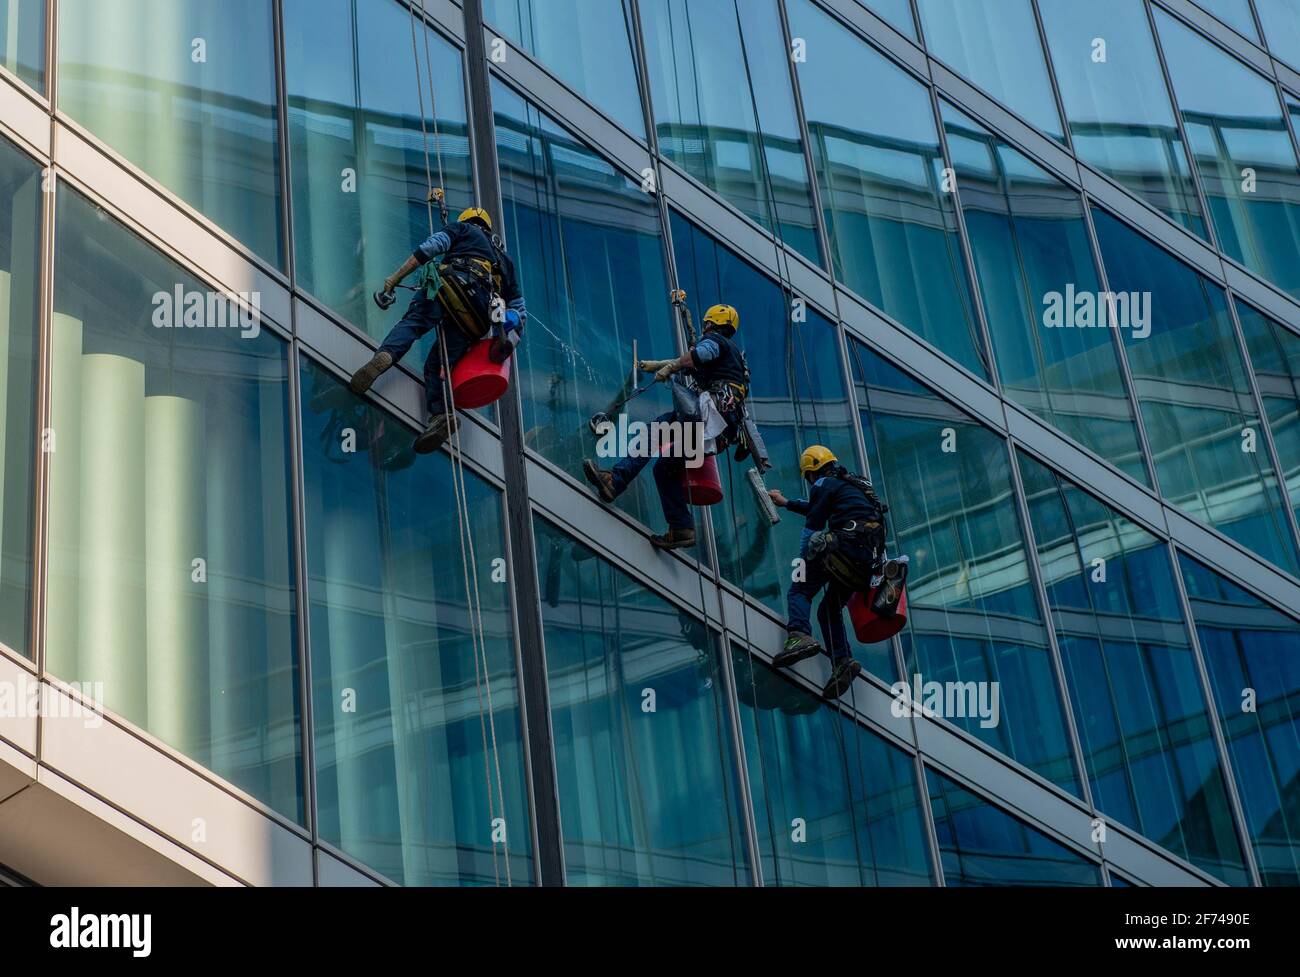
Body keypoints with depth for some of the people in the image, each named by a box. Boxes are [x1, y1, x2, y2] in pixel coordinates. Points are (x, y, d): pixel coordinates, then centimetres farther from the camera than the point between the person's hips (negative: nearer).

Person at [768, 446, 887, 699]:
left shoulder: (824, 484, 7)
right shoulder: (852, 485, 34)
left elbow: (812, 525, 1)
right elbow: (817, 507, 50)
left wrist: (803, 562, 8)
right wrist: (786, 503, 61)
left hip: (845, 545, -8)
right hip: (871, 557, 8)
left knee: (799, 590, -4)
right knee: (830, 608, 14)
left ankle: (799, 636, -31)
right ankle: (842, 660, -6)